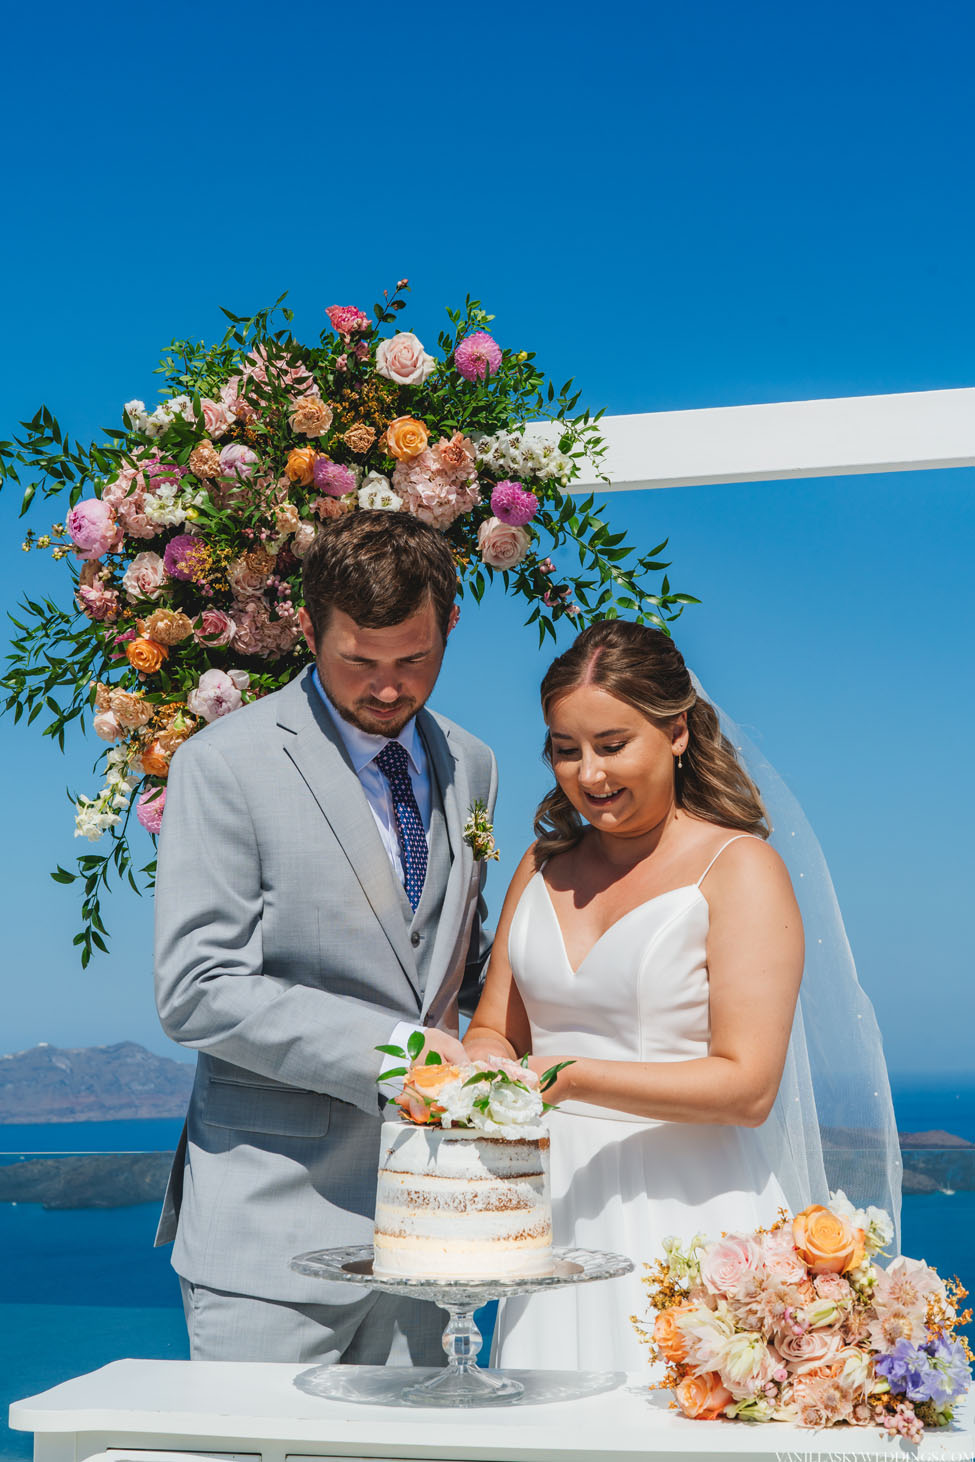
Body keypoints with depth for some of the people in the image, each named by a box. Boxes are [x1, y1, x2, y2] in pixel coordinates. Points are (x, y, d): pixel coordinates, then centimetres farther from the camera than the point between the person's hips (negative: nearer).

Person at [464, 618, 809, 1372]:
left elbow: (748, 1086, -12)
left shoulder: (740, 869, -5)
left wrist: (574, 1077, -19)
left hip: (687, 1215, -4)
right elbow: (495, 1031, 17)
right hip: (554, 1209, 5)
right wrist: (476, 1072, -6)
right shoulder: (544, 864, 12)